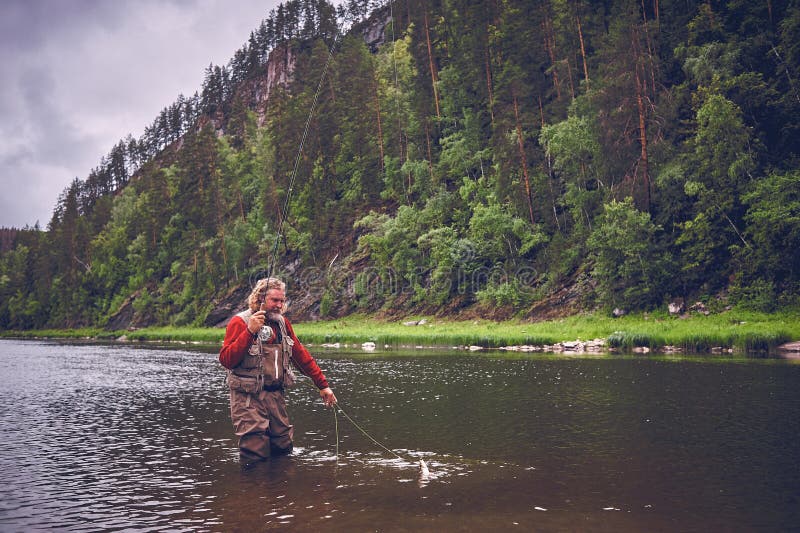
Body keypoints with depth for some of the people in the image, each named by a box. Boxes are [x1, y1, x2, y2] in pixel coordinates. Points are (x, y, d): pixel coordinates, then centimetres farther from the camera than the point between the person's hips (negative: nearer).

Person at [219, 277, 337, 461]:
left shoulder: (282, 323, 12)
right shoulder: (240, 321, -7)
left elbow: (301, 355, 16)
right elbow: (226, 360, -18)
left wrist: (323, 385, 13)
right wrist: (250, 331, -26)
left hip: (276, 396, 6)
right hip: (249, 398, -6)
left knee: (283, 448, 9)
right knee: (256, 455, -8)